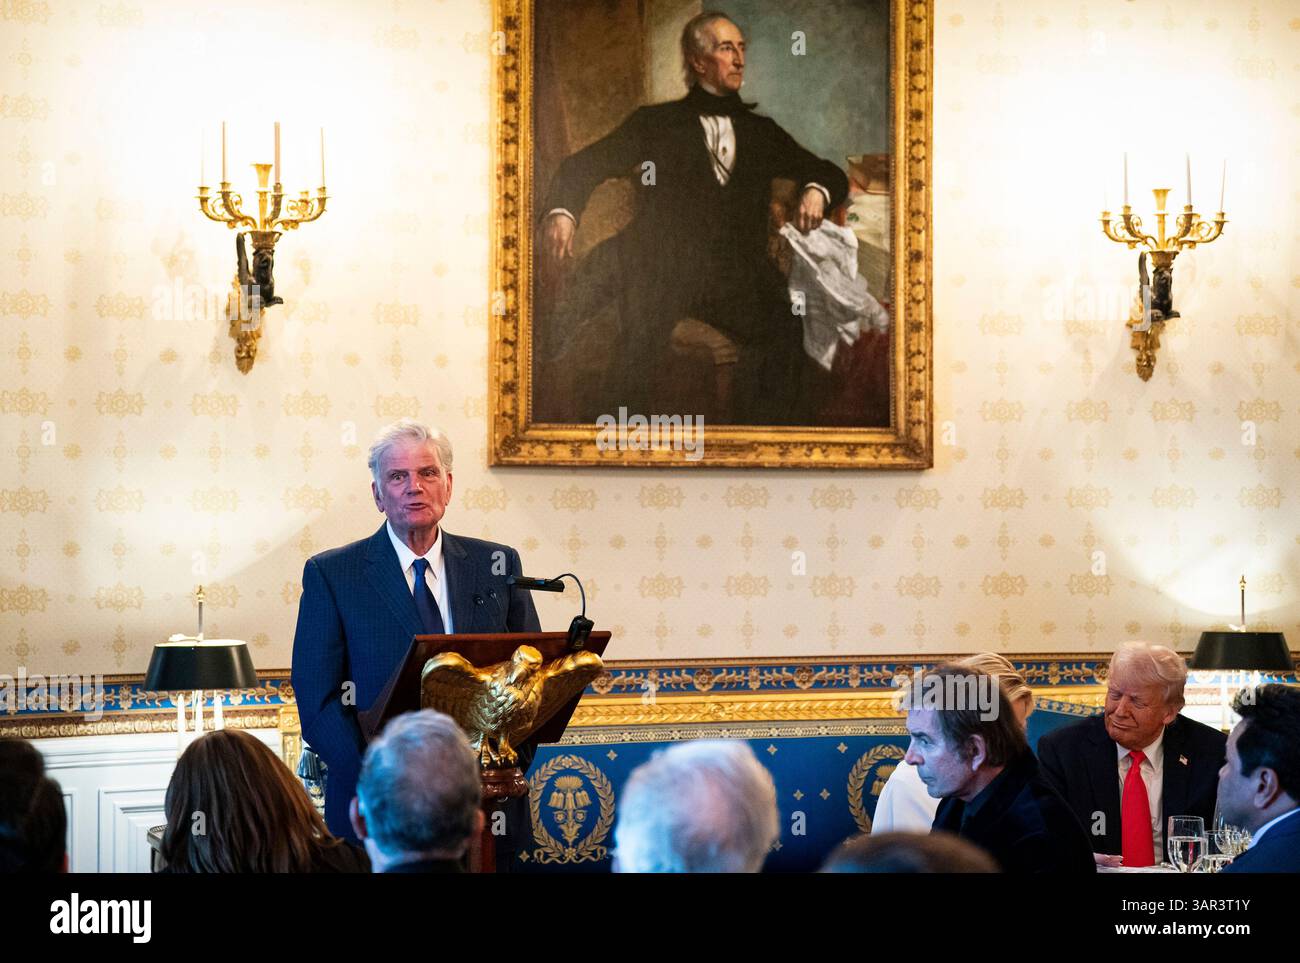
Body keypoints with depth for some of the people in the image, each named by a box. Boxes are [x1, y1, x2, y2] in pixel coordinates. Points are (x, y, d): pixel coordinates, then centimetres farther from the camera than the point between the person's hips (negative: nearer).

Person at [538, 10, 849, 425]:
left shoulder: (760, 131, 24)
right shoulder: (656, 122, 15)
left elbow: (832, 174, 26)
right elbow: (585, 165, 5)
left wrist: (816, 192, 2)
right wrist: (561, 210, -15)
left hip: (737, 275, 2)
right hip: (664, 264, -2)